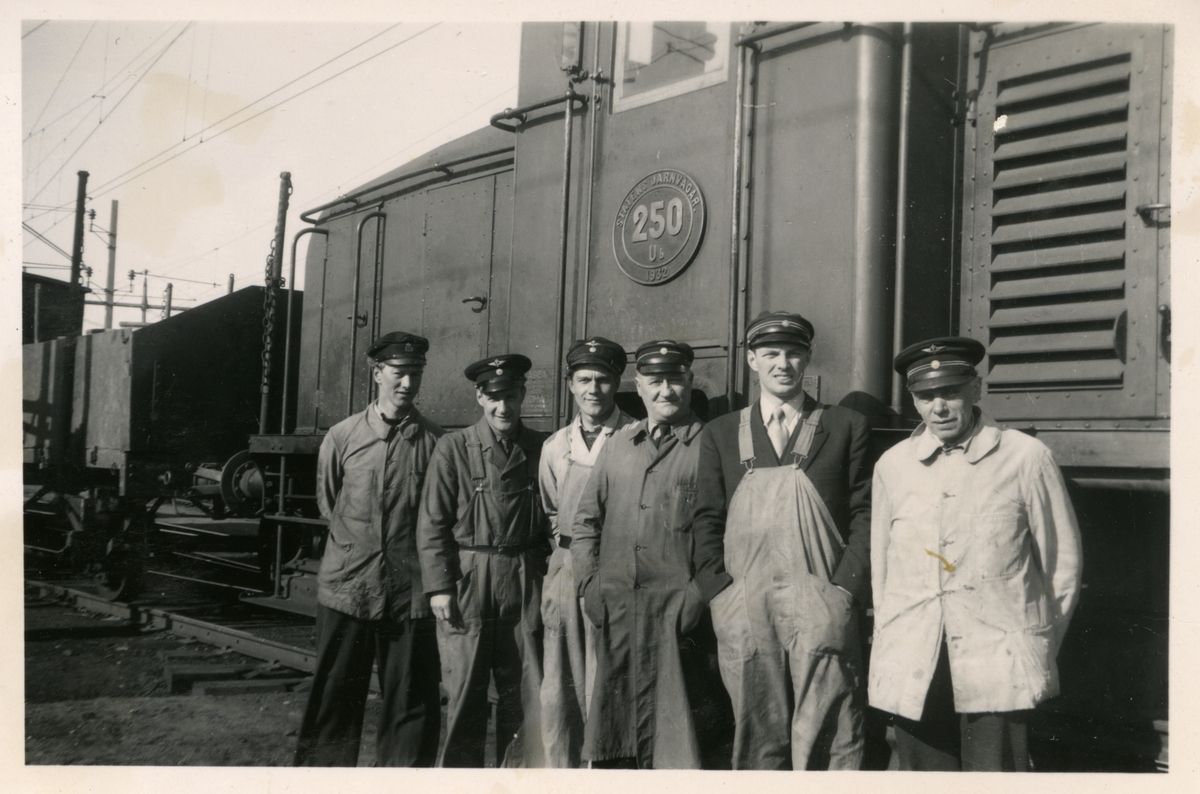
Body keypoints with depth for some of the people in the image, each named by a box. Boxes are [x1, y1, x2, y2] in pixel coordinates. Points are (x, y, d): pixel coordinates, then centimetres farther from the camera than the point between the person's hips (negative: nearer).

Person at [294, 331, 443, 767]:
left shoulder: (435, 442, -1)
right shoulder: (342, 437, 3)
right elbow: (327, 501, 14)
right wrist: (357, 541, 11)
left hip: (410, 592, -1)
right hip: (347, 588, 1)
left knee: (411, 704, 5)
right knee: (334, 700, 10)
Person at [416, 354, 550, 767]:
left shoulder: (542, 449, 5)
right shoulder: (453, 447, 0)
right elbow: (432, 523, 0)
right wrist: (439, 586, -7)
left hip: (525, 587, 2)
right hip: (466, 582, -1)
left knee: (528, 696, 5)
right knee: (464, 694, 5)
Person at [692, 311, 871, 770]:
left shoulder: (846, 427, 10)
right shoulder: (721, 433, 15)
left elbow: (865, 514, 5)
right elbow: (707, 520, 11)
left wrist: (844, 589, -6)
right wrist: (719, 592, -1)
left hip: (821, 609, -1)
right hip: (743, 610, 2)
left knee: (828, 742, -3)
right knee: (758, 742, 7)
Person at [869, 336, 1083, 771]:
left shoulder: (1026, 457, -1)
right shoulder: (892, 465, 7)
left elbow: (1062, 561, 6)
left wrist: (1042, 649, 9)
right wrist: (889, 642, 13)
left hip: (1000, 669, -2)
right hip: (910, 673, 2)